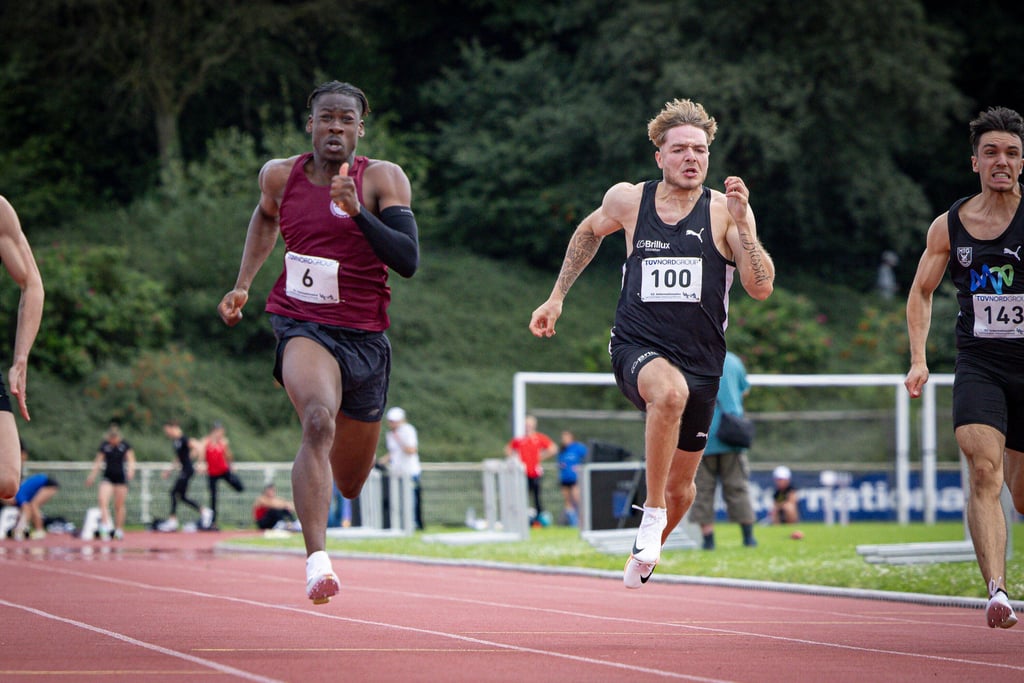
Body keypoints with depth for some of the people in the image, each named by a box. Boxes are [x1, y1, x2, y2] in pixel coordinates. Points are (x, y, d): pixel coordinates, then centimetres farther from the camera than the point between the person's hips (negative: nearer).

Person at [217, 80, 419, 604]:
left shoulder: (383, 179, -5)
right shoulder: (280, 176, 3)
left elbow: (408, 261, -17)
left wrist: (358, 211, -28)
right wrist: (242, 285, 20)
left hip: (365, 337, 1)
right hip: (303, 326, -1)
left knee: (349, 483, 14)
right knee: (318, 420, -34)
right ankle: (316, 560, -40)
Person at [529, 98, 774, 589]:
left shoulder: (725, 211, -4)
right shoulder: (627, 200, 0)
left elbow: (761, 288, -12)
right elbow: (589, 232, 22)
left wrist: (741, 222, -22)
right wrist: (556, 298, 21)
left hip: (701, 361, 2)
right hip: (637, 349, -2)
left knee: (681, 487, 13)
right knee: (670, 390, -39)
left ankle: (644, 555, 45)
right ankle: (652, 510, -25)